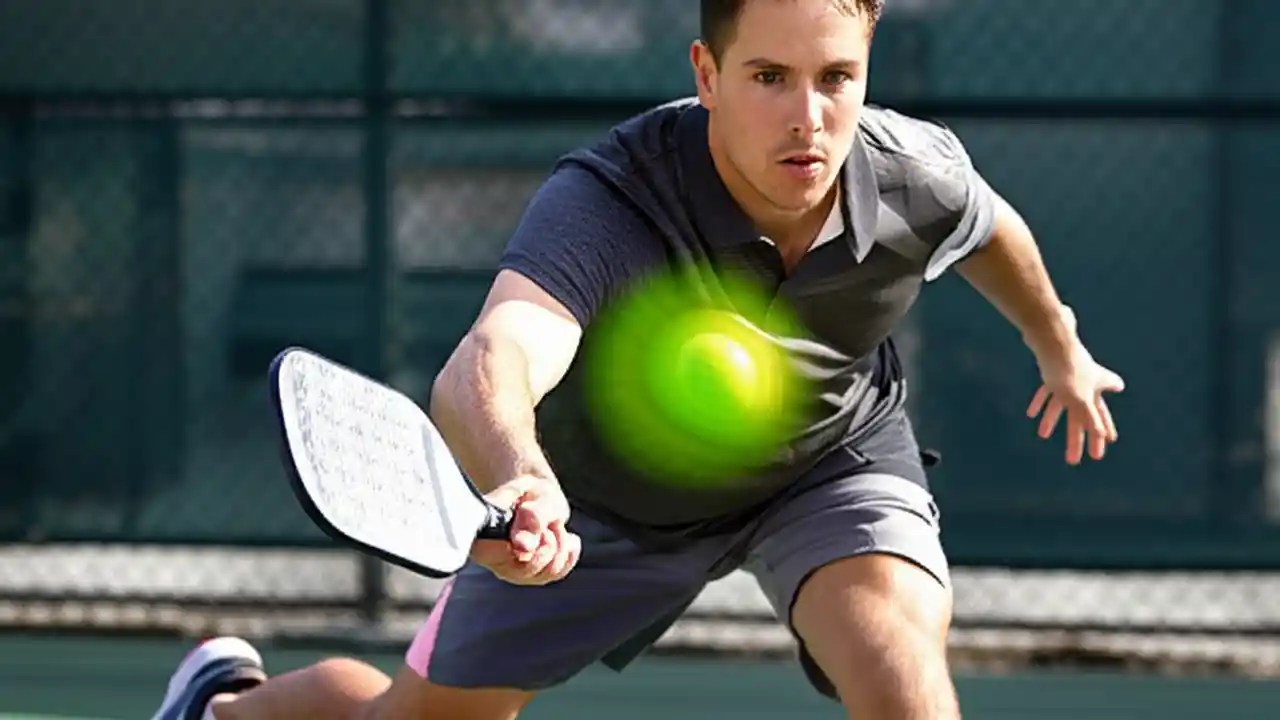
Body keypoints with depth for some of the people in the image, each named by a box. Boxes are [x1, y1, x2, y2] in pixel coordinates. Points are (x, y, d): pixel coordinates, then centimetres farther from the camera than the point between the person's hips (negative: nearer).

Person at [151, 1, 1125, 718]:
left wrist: (1059, 346, 19)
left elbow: (992, 231, -1)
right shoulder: (600, 206, -41)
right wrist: (517, 479, -84)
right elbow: (487, 364, -60)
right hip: (601, 491, -1)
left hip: (831, 460, 1)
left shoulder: (920, 179, -29)